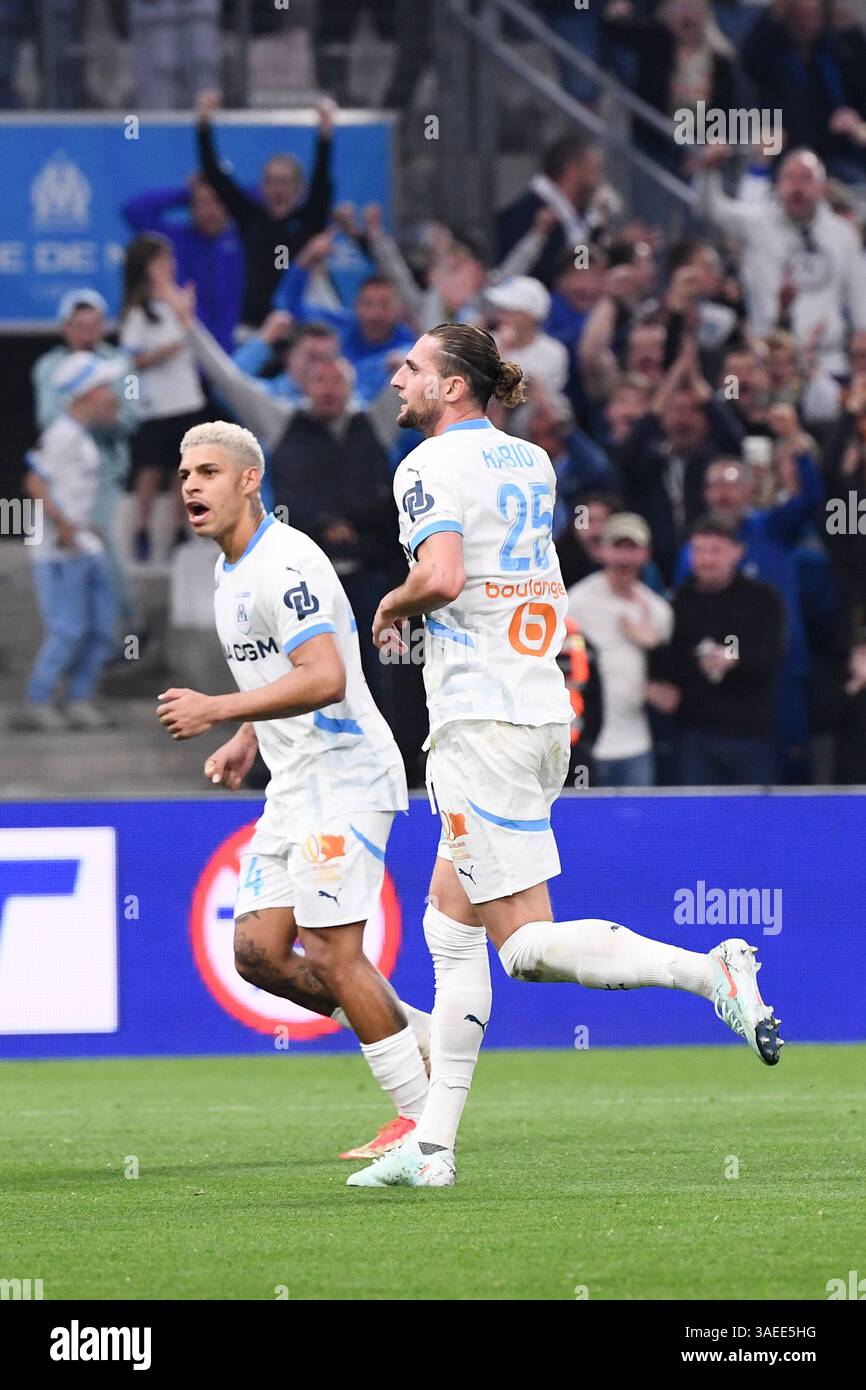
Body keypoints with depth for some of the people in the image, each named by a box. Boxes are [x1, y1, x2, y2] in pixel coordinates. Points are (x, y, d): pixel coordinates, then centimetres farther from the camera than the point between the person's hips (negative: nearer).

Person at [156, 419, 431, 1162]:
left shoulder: (284, 562, -16)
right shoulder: (232, 572, 16)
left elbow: (324, 679, -27)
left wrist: (218, 711, -27)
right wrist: (247, 742, 16)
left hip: (344, 773, -10)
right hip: (294, 785, 10)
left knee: (333, 951, -11)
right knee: (259, 949, 3)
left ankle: (419, 1113, -2)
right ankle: (417, 1036, 16)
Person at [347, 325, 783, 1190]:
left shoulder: (429, 466, -10)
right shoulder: (530, 460, 14)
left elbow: (442, 575, -26)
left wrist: (393, 604, -6)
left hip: (482, 721, -9)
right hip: (543, 710, 9)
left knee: (525, 944, -7)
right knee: (448, 924, 11)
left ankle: (709, 972, -19)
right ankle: (432, 1146, 11)